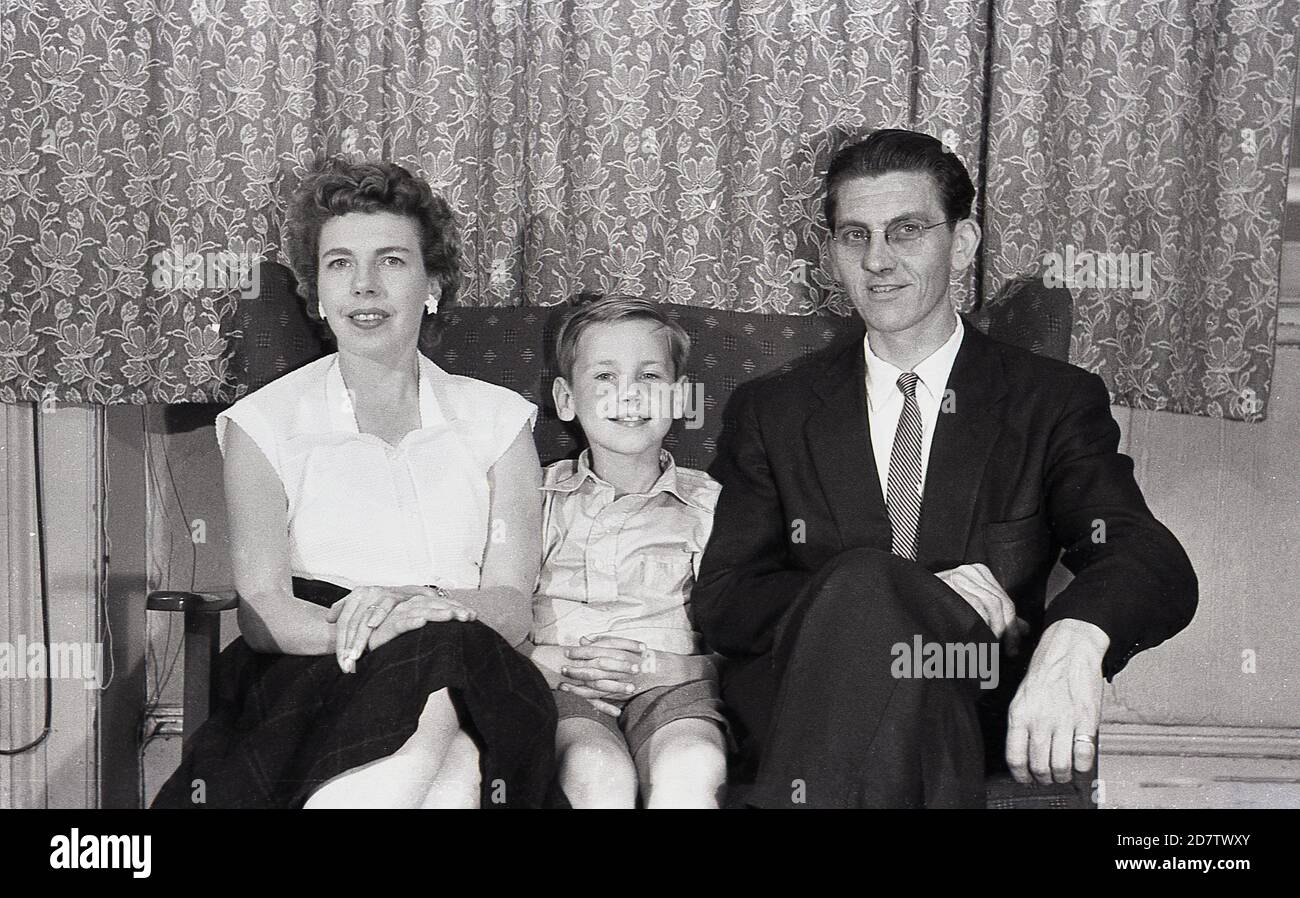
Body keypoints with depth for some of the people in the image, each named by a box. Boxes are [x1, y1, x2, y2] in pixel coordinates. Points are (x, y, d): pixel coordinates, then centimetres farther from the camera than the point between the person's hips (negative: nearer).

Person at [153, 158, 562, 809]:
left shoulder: (498, 419, 12)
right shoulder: (263, 423, 9)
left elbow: (513, 609, 2)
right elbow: (262, 613, -2)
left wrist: (425, 606, -21)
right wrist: (356, 626, -24)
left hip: (469, 689, 1)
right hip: (313, 679, -1)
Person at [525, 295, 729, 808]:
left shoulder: (709, 503, 12)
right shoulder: (538, 496, 13)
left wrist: (650, 666, -10)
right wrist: (560, 664, -11)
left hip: (672, 686, 1)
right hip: (558, 689, 0)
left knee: (691, 773, -33)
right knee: (600, 775, -34)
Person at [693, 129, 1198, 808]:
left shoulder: (1056, 402, 7)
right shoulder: (776, 415, 13)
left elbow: (1157, 567, -7)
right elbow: (721, 603, 3)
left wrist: (1075, 635, -35)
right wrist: (915, 595, -16)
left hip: (979, 724, -1)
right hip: (806, 720, 2)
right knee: (863, 583, -32)